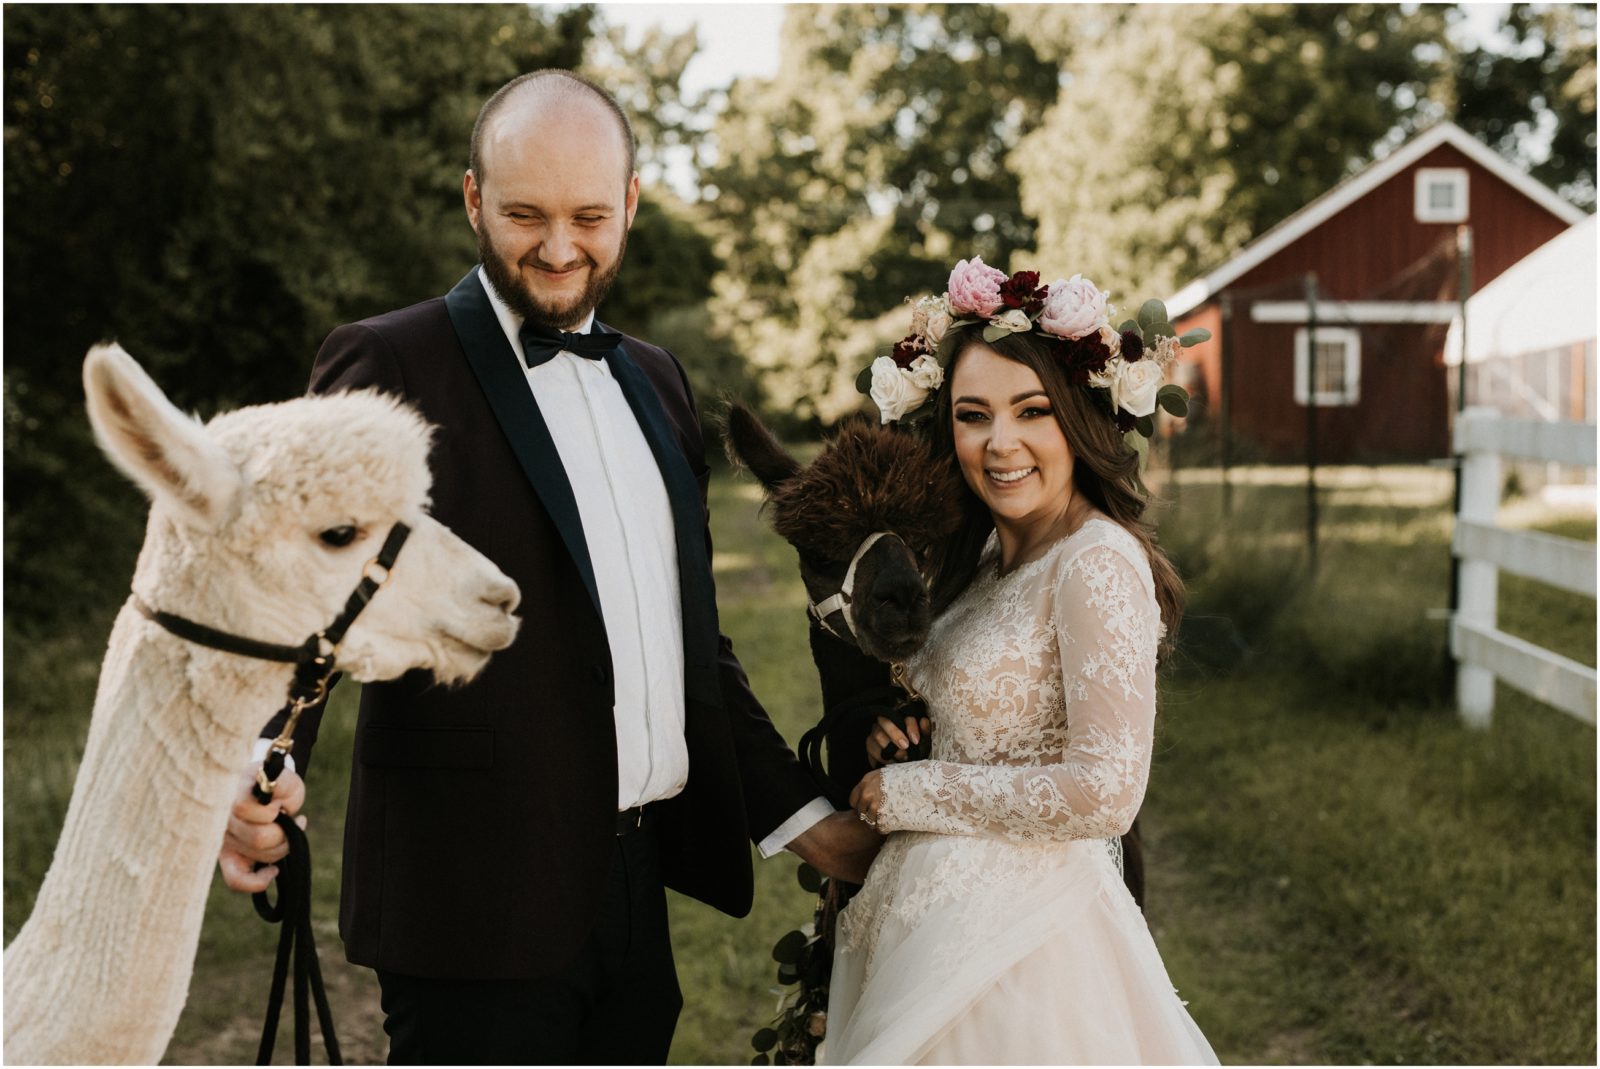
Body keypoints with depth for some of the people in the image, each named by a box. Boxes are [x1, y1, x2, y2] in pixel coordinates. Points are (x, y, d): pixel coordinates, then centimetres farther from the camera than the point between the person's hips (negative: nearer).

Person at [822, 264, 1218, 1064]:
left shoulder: (1098, 563, -18)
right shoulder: (985, 556, 8)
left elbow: (1105, 792, -24)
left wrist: (909, 793, -15)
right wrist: (892, 729, 0)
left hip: (1015, 937, -8)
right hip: (936, 928, 8)